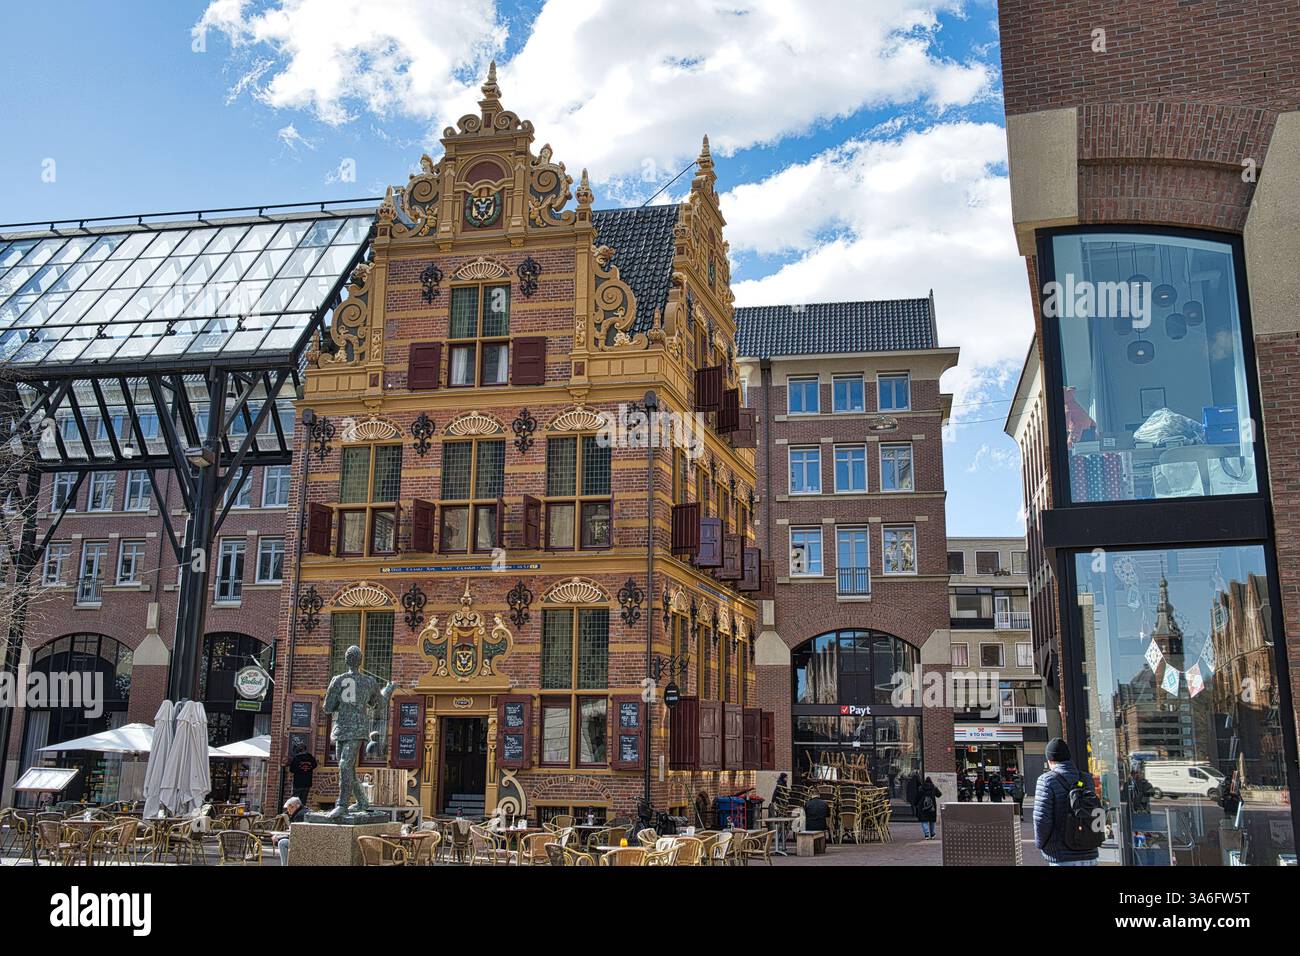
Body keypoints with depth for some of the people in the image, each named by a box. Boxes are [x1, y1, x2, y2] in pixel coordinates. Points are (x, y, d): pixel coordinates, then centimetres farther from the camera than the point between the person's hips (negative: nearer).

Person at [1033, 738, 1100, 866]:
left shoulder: (1047, 780, -10)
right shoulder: (1086, 779, 5)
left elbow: (1041, 819, -15)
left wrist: (1040, 843, 2)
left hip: (1062, 859, -5)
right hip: (1089, 856, 5)